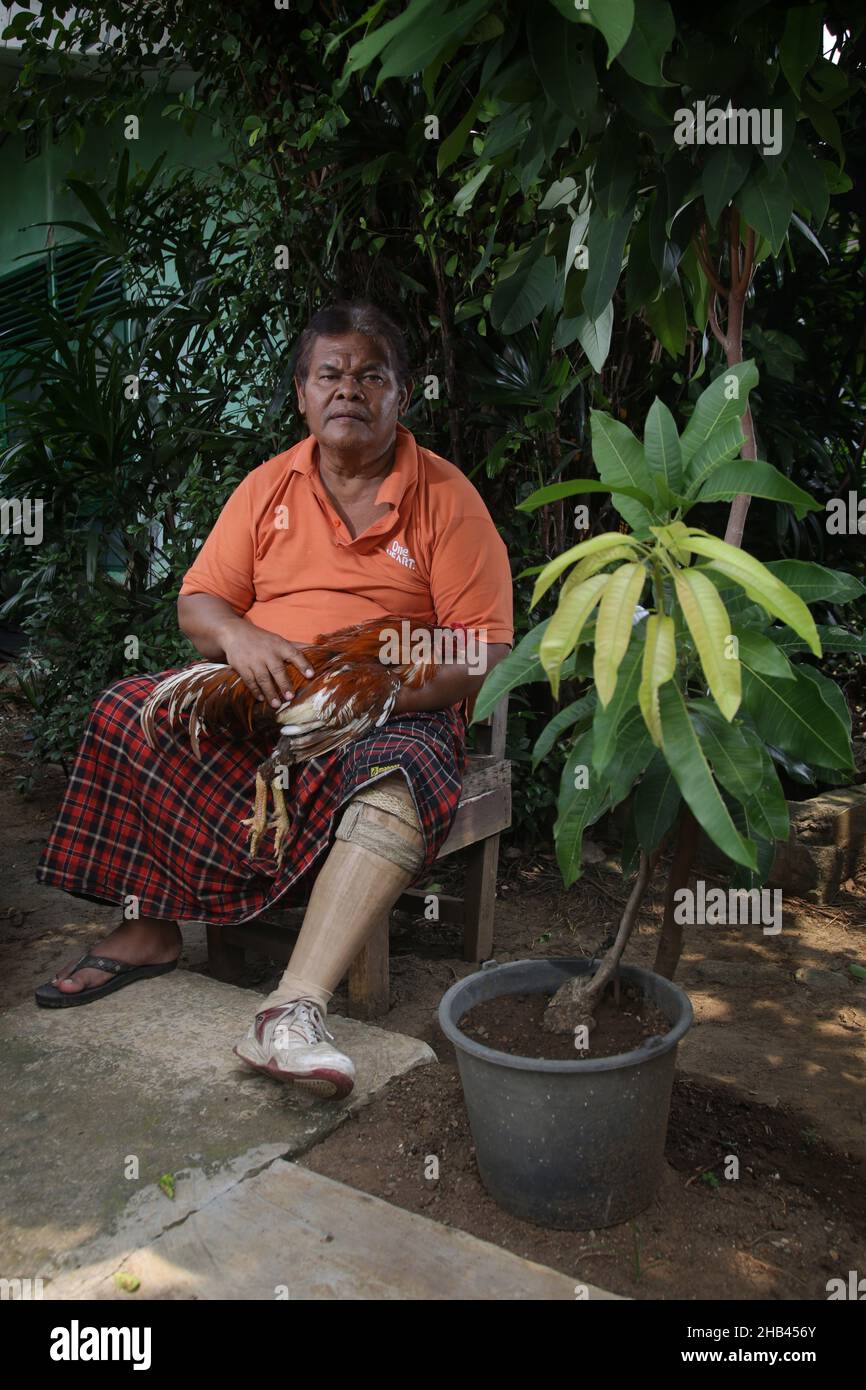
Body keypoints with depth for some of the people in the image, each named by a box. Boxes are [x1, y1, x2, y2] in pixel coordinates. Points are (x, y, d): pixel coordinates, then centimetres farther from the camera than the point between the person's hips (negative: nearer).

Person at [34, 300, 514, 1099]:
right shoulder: (268, 487, 11)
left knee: (398, 789, -36)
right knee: (130, 710, -18)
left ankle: (293, 1014, -42)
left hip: (393, 714, -3)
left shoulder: (445, 496, -1)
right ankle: (148, 931, -7)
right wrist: (238, 637, -15)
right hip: (259, 698, 4)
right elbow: (197, 603, 10)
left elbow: (483, 649, -7)